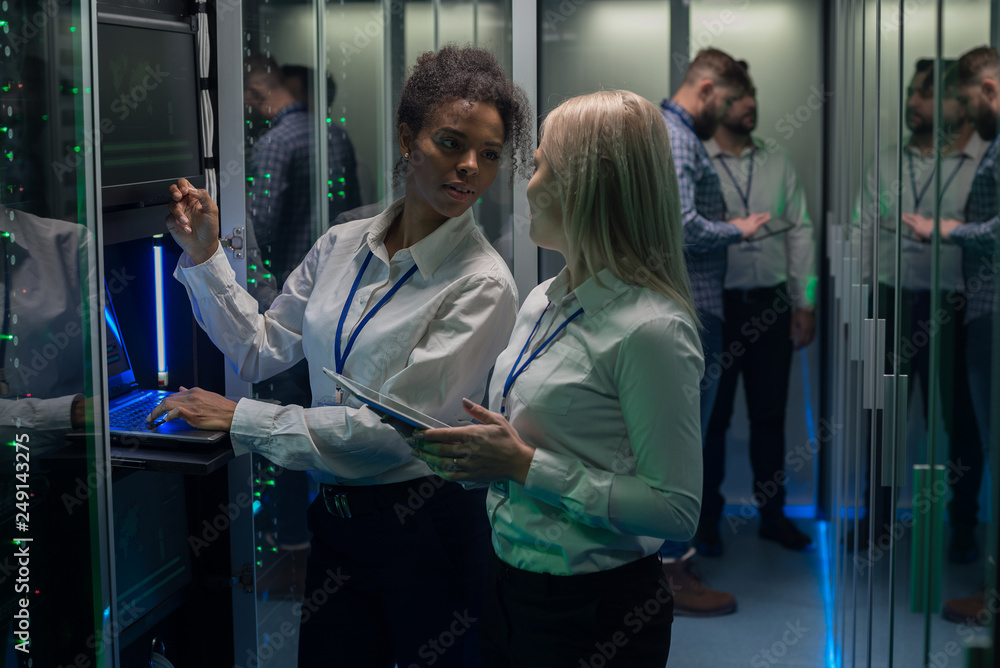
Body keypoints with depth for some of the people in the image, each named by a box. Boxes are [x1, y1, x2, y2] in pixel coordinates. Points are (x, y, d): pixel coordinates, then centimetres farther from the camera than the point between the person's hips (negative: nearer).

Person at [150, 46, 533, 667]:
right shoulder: (341, 246, 4)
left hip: (427, 528, -5)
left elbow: (398, 428, -21)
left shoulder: (482, 284, -15)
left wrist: (241, 419, -18)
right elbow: (261, 349, 11)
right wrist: (205, 255, 0)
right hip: (338, 518, 5)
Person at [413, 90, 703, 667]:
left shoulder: (650, 328, -20)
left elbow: (676, 511, -22)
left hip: (596, 609, -7)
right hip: (509, 580, 7)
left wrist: (526, 466, -21)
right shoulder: (541, 302, 6)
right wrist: (472, 450, -3)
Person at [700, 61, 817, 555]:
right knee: (712, 415, 6)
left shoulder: (777, 163, 8)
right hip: (715, 305, -3)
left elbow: (799, 233, 9)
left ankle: (773, 515, 22)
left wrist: (804, 303, 5)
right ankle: (706, 518, 19)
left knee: (770, 413, 11)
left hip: (771, 304, 4)